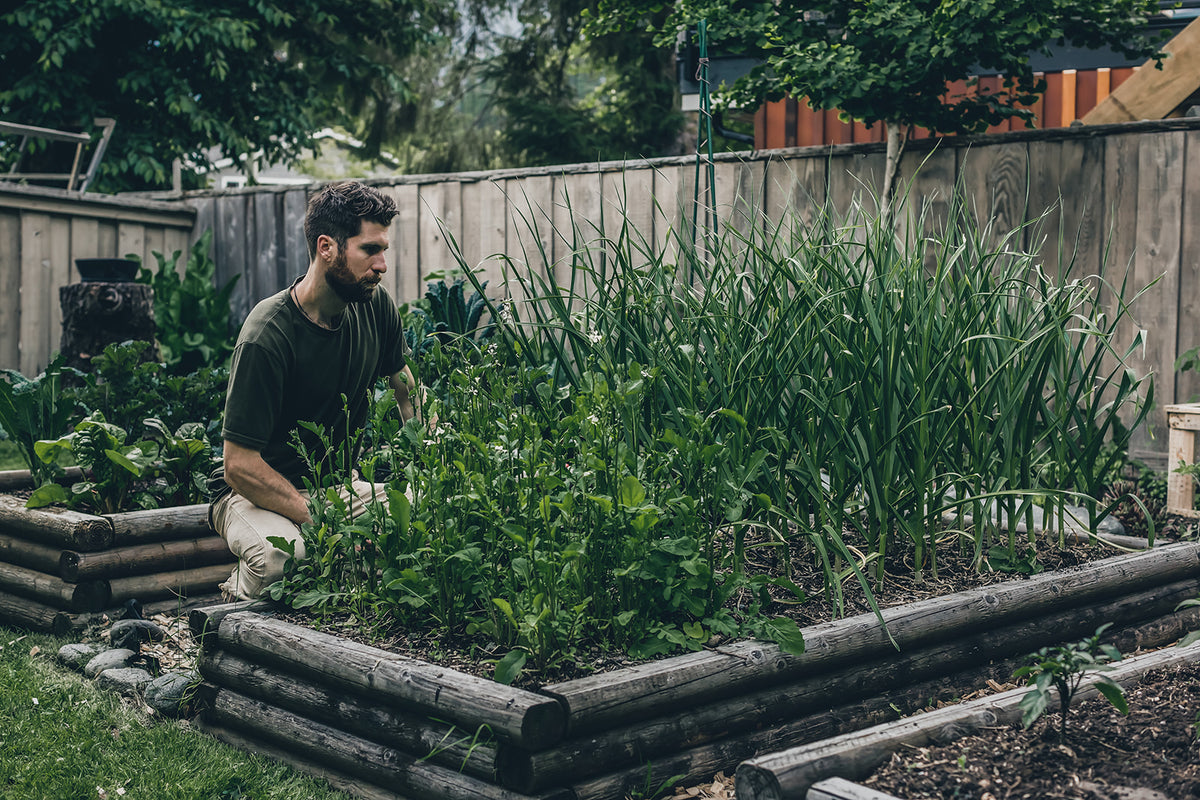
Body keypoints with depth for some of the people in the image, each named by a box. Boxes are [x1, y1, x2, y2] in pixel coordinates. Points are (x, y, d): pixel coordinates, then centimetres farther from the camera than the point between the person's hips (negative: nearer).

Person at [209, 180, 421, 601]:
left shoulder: (375, 306, -4)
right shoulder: (267, 335, -24)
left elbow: (408, 393, 14)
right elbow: (239, 466, -23)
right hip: (256, 492, -6)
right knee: (283, 559, -39)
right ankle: (242, 593, -3)